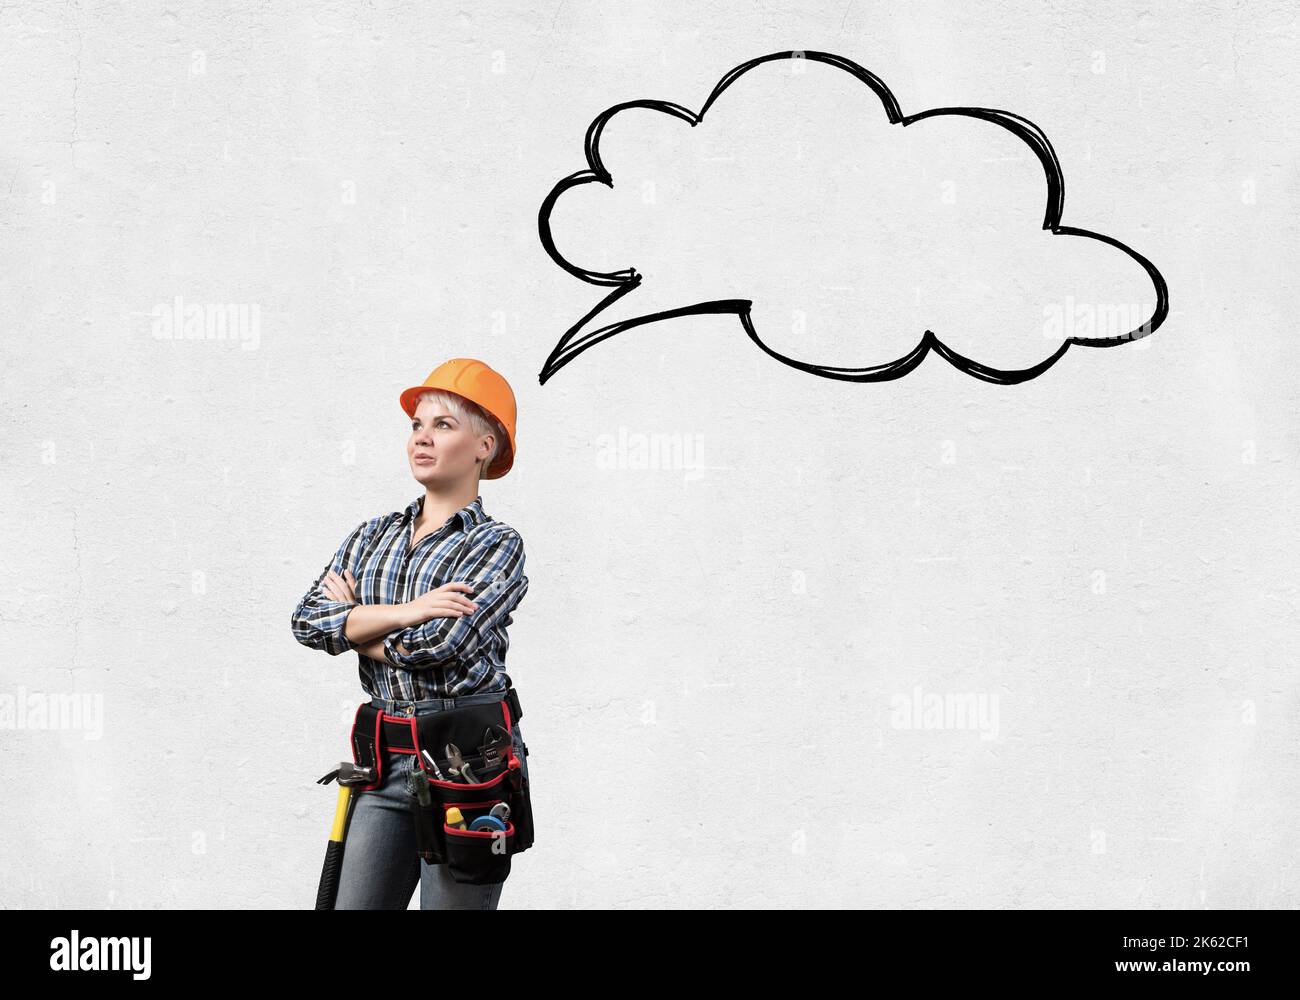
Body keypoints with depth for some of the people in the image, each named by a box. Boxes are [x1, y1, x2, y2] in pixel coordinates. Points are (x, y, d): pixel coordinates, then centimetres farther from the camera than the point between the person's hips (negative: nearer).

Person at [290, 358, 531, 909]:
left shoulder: (497, 544, -4)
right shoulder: (372, 536, 13)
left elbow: (438, 643, -18)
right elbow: (307, 620, -1)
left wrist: (355, 624, -2)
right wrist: (404, 613, -13)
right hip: (389, 760, 5)